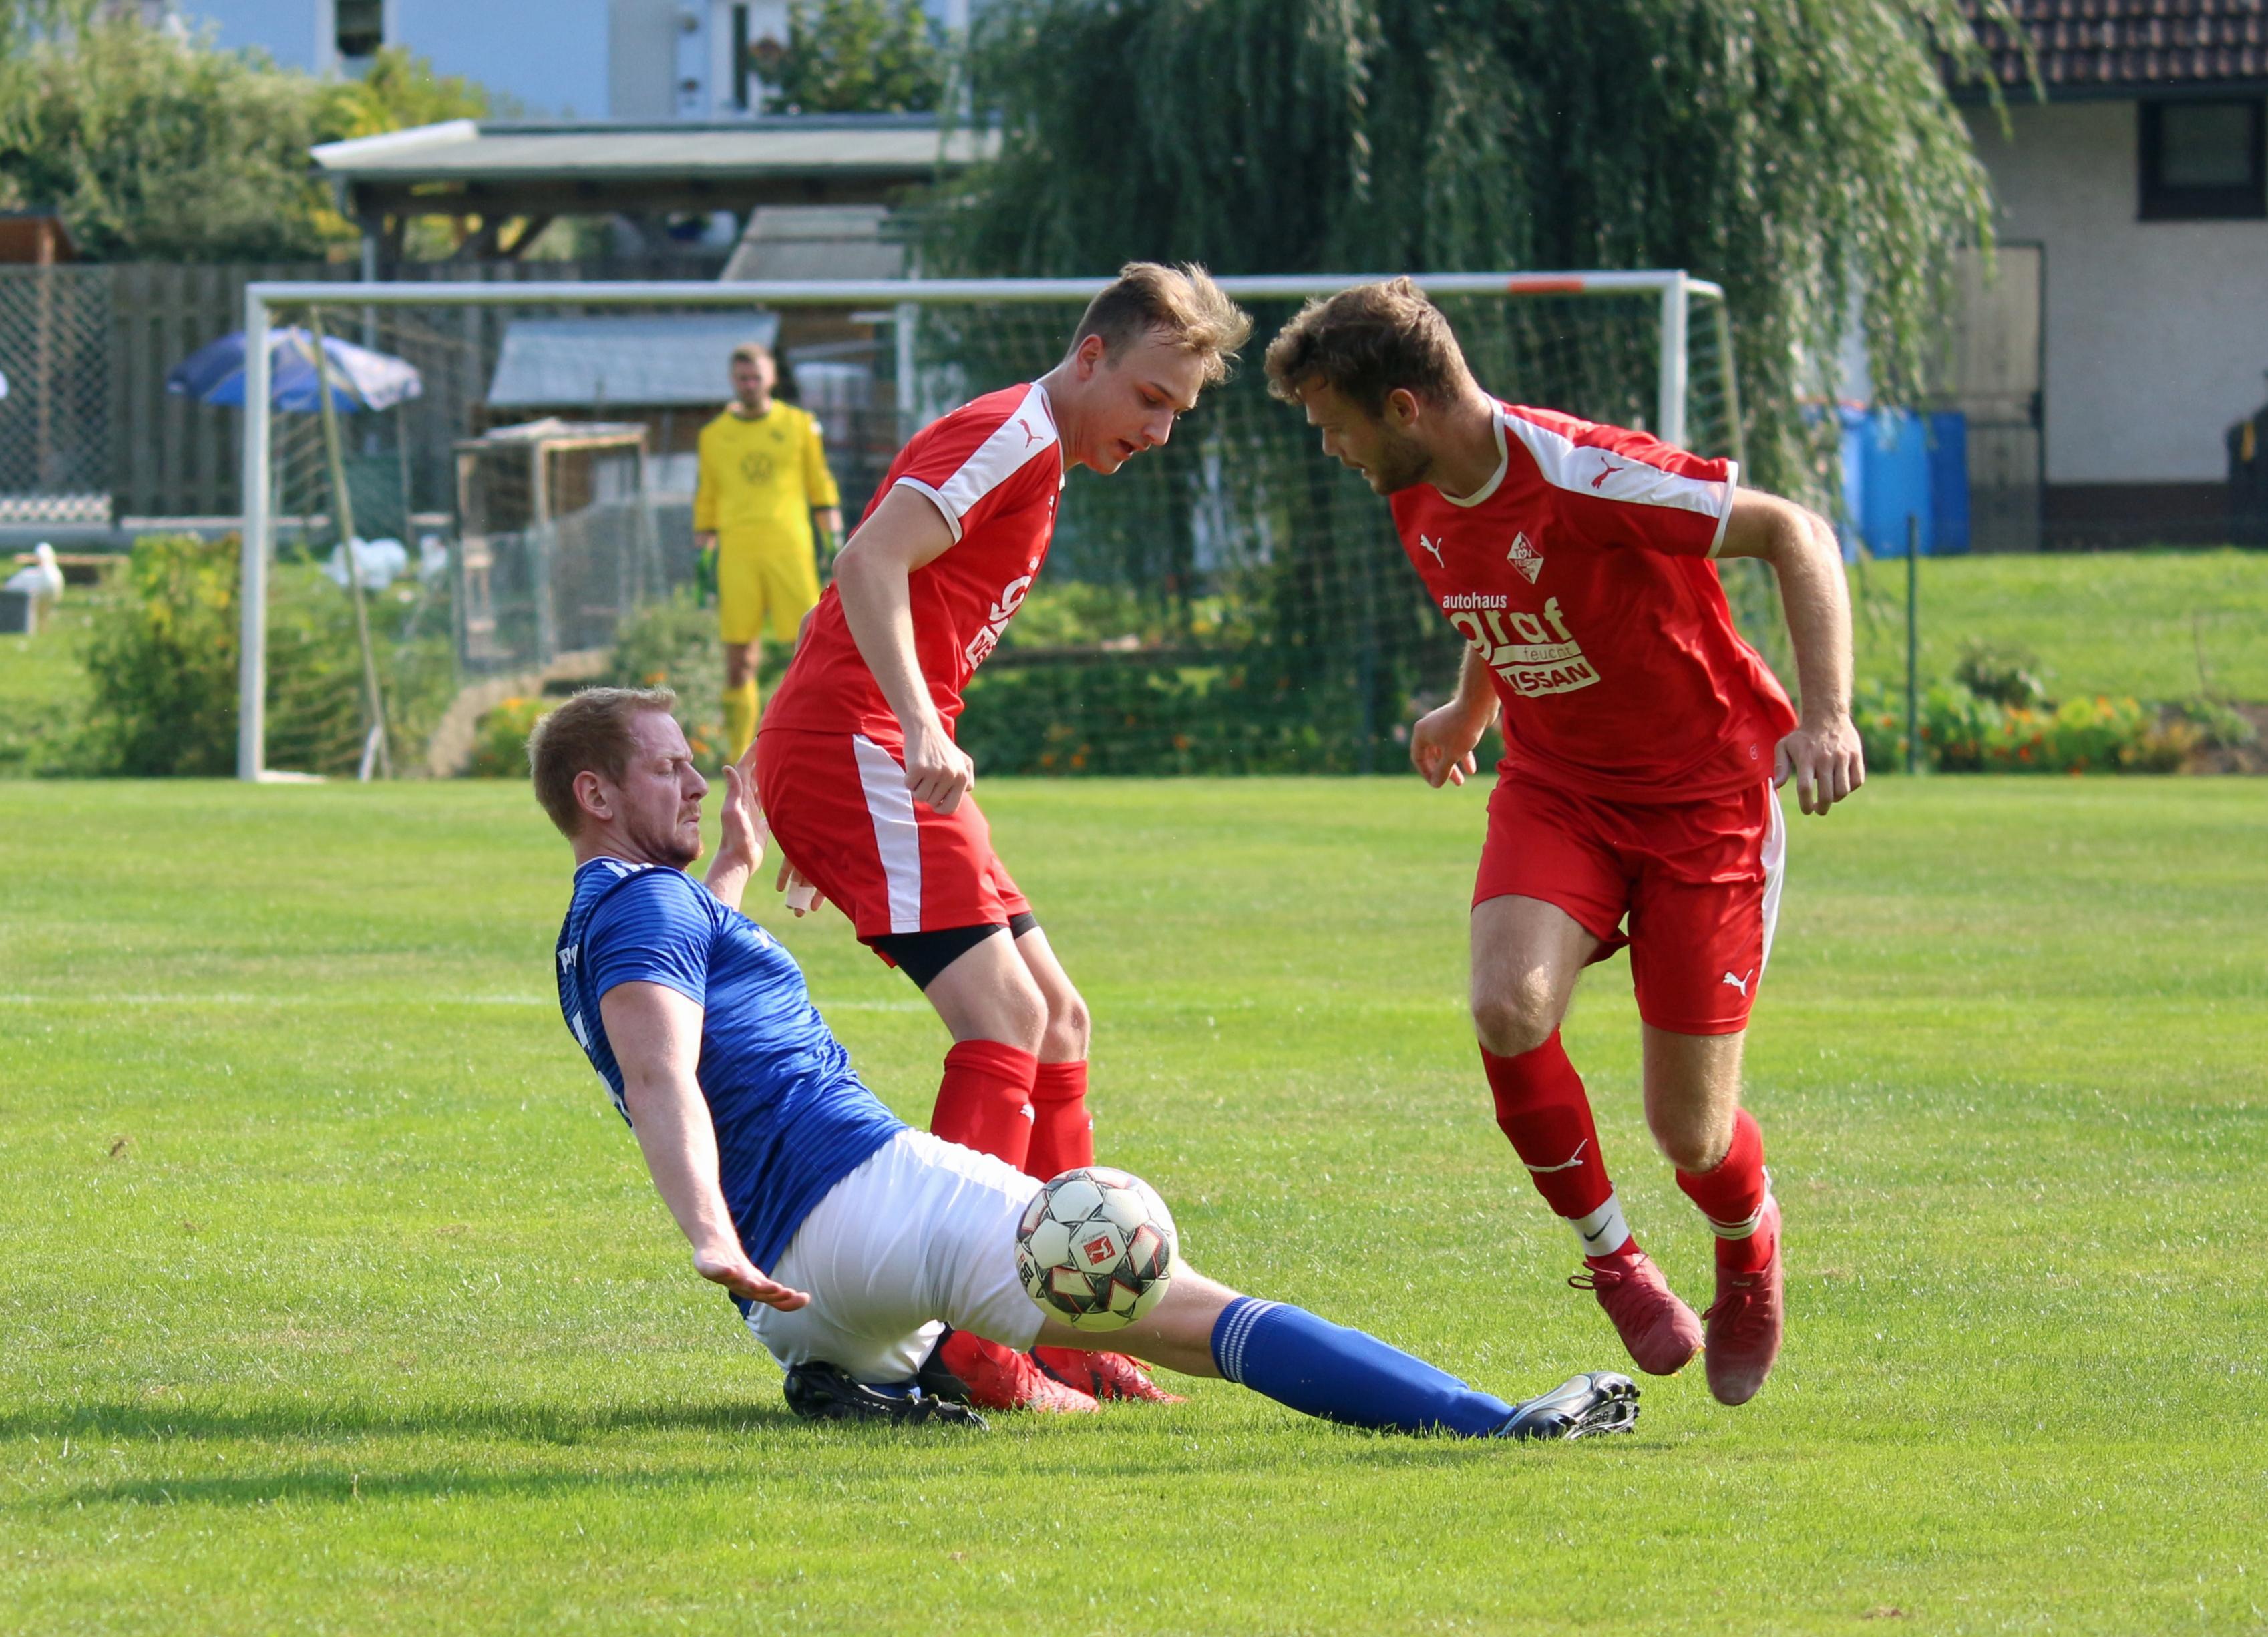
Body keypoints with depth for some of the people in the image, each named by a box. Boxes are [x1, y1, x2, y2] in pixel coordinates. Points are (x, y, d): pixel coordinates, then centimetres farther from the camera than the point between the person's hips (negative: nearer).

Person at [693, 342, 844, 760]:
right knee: (738, 659, -1)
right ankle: (741, 755, 3)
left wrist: (835, 545, 4)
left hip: (791, 550, -1)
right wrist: (703, 559, 11)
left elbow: (822, 488, 11)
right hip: (737, 556, 1)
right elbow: (705, 500, 16)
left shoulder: (800, 426, 8)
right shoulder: (715, 435, 11)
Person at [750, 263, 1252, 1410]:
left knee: (1055, 1021, 10)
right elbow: (870, 563, -23)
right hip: (852, 744, -10)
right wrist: (919, 733, -32)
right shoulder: (1012, 434, -10)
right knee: (1003, 1014, -18)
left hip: (877, 757, 10)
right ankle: (963, 1333, -22)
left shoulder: (1035, 457, 22)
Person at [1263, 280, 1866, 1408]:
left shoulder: (1585, 479, -27)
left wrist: (1825, 713, -31)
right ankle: (1608, 1253, -2)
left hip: (1705, 795, -5)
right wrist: (1469, 705, 21)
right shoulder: (1422, 505, -2)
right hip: (1553, 790, 5)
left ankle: (1747, 1242, 35)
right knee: (1508, 1010, -26)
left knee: (1689, 1135, -3)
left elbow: (1794, 534, -22)